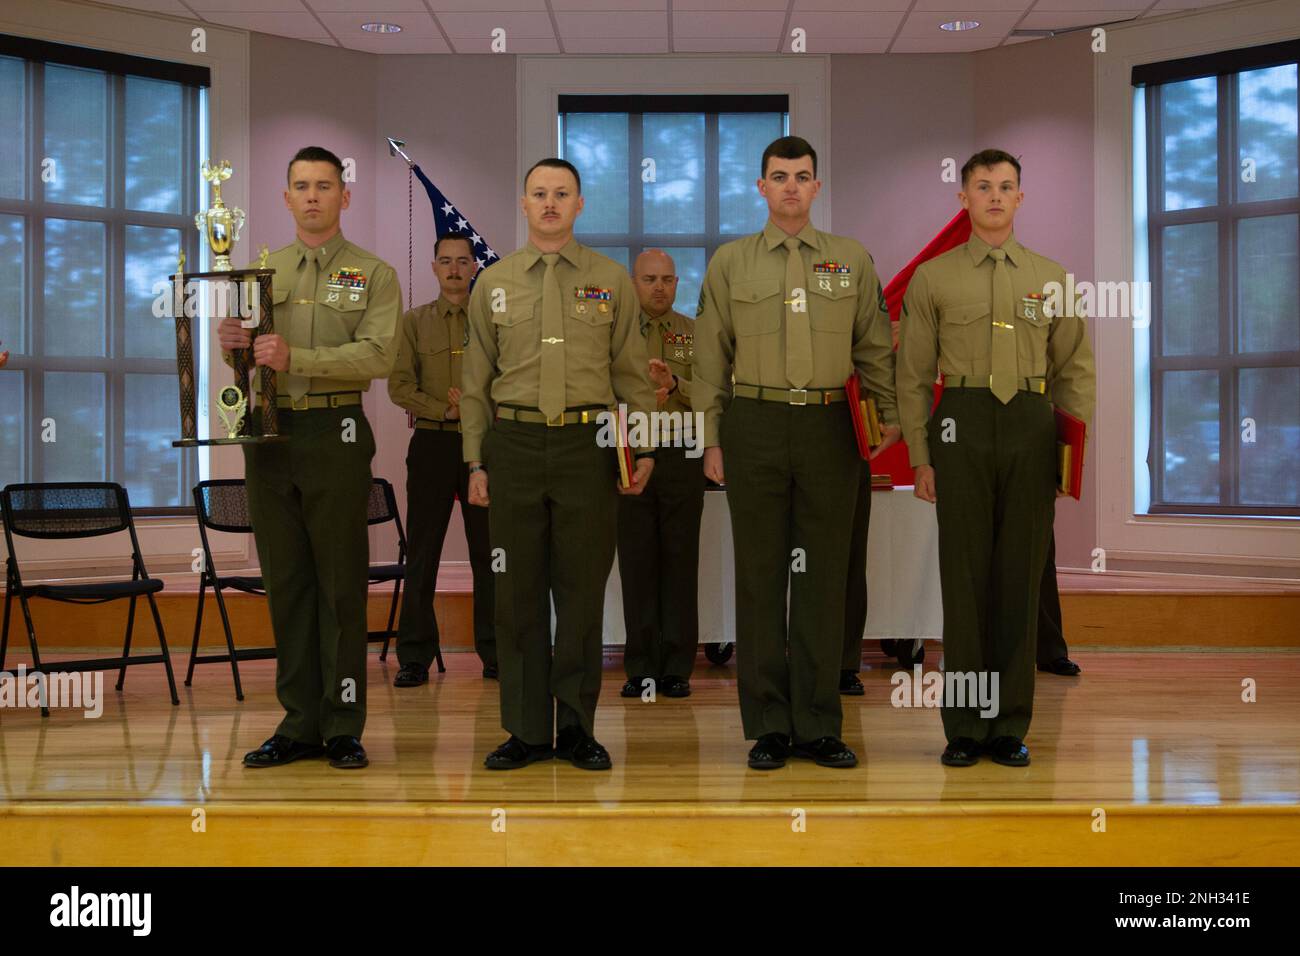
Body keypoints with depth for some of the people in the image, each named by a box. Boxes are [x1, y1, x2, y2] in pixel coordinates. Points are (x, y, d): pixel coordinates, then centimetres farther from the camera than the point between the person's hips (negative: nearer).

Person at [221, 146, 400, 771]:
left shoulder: (372, 274, 3)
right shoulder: (262, 271, 16)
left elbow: (377, 356, -11)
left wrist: (295, 357, -21)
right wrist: (232, 344, -7)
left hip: (334, 435, -4)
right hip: (268, 433, 4)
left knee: (341, 584, -1)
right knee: (285, 583, 7)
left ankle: (343, 726, 7)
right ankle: (299, 725, 15)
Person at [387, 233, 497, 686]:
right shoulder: (415, 321, 9)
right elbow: (399, 385, 1)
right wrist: (445, 410, -12)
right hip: (432, 443, 0)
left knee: (488, 550, 3)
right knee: (422, 551, 1)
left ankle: (494, 652, 11)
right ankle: (415, 656, 7)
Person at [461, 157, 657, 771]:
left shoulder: (611, 281, 8)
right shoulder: (494, 284, 10)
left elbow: (632, 373, 9)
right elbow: (476, 381, 11)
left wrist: (644, 446, 1)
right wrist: (475, 461, 6)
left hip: (588, 445, -1)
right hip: (515, 446, 1)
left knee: (582, 588, 2)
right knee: (518, 591, 3)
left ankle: (576, 727, 14)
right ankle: (527, 729, 14)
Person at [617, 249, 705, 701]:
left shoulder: (695, 333, 8)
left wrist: (674, 385, -19)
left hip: (681, 457, 0)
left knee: (680, 561, 1)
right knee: (637, 562, 2)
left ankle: (677, 668, 8)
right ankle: (641, 668, 9)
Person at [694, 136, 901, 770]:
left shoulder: (852, 260, 10)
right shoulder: (730, 262, 8)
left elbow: (875, 347, 12)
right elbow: (711, 357, 8)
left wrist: (893, 418, 4)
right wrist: (712, 439, 2)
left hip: (828, 426, 1)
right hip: (755, 426, 0)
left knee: (824, 574, 3)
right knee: (760, 573, 2)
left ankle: (819, 726, 12)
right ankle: (768, 727, 11)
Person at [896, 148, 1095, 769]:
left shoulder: (1050, 278, 13)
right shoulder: (933, 278, 7)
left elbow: (1075, 370, 13)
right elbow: (913, 376, 6)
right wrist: (920, 457, 0)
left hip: (1032, 427, 2)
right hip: (962, 425, -2)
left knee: (1021, 573, 4)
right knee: (965, 572, 0)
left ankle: (1011, 725, 14)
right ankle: (964, 726, 10)